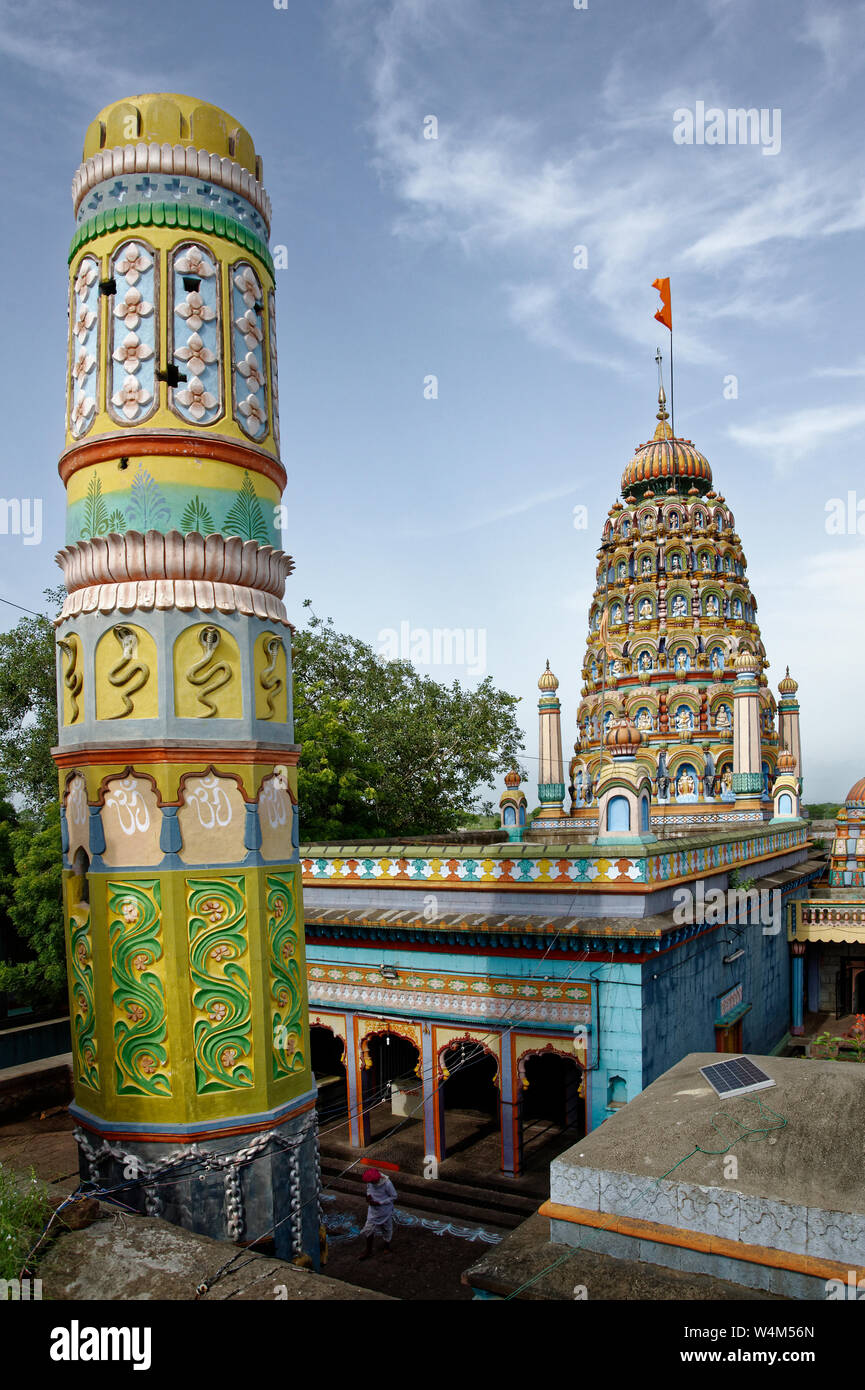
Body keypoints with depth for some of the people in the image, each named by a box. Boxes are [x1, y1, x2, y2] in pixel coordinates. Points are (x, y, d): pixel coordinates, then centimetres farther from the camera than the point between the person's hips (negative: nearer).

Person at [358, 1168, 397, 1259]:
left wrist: (379, 1203, -25)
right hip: (373, 1210, 4)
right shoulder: (370, 1182, -18)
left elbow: (394, 1197, -20)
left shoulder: (387, 1184, -33)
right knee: (369, 1229, 6)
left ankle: (387, 1246, 45)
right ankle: (369, 1250, 28)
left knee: (386, 1229, 17)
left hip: (385, 1210, -4)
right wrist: (368, 1194, -16)